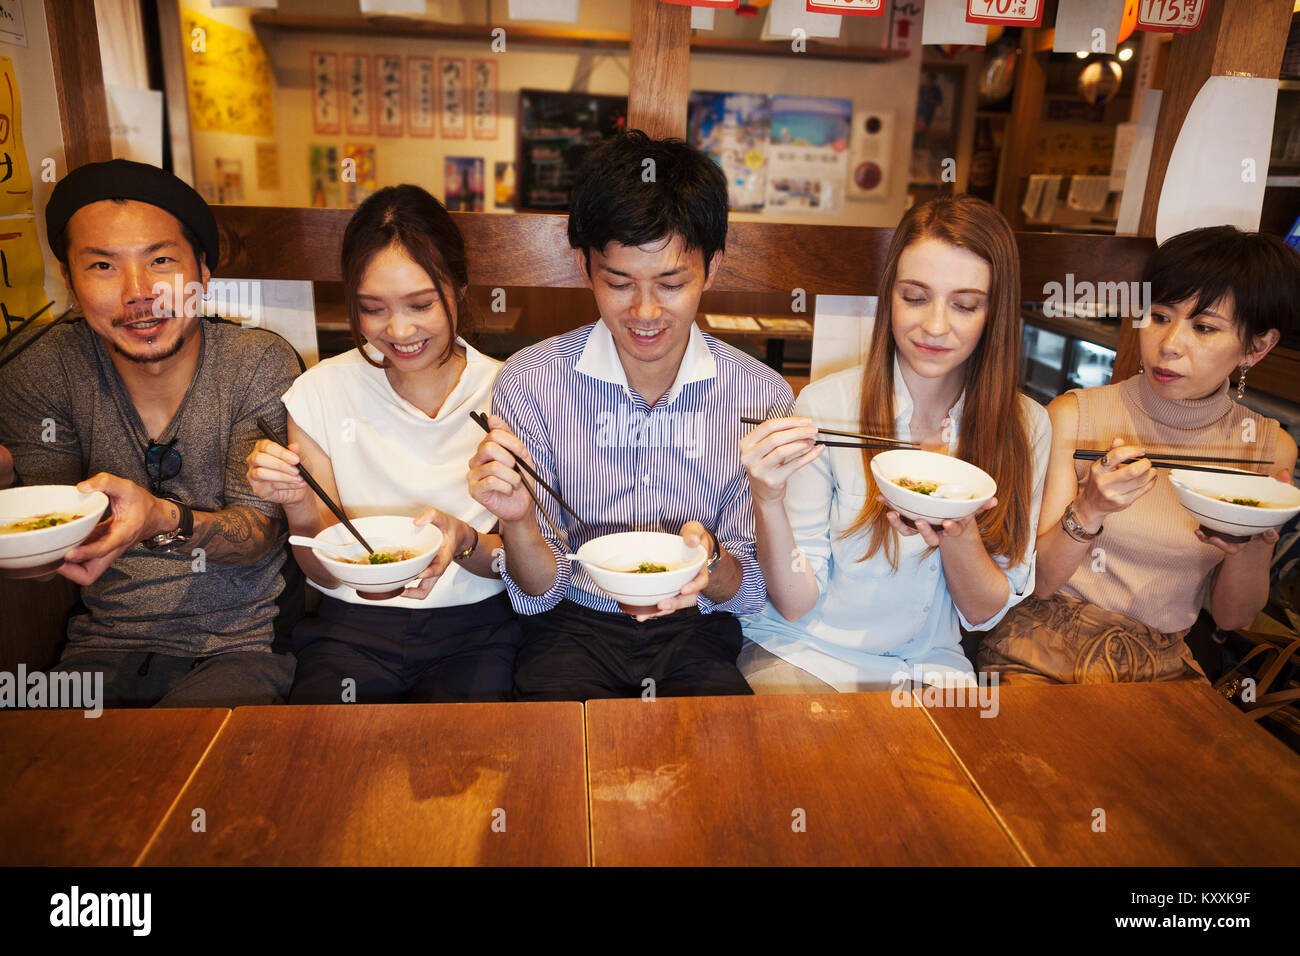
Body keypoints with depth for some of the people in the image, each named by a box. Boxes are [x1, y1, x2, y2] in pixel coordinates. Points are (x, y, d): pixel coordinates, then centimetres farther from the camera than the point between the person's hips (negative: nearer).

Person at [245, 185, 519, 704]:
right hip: (353, 623, 1)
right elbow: (326, 574, 1)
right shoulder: (320, 393, -2)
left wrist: (464, 541, -22)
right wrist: (300, 505, -19)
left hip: (473, 626, -1)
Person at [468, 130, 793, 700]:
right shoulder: (528, 385, -9)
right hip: (574, 631, 0)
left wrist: (711, 562, -23)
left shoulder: (762, 396, -7)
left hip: (696, 632, 1)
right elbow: (540, 593, -5)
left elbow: (746, 592, 0)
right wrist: (518, 520, -27)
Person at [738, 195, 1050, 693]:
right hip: (804, 654, -3)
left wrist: (960, 534, -21)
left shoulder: (1023, 425, -4)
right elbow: (798, 606, -10)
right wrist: (767, 500, -28)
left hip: (929, 665, 3)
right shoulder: (825, 403, -13)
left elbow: (985, 613, 0)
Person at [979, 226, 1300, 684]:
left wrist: (1255, 545, -13)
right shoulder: (1074, 416, -7)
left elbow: (1232, 616, 6)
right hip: (1047, 646, -3)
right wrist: (1089, 511, -25)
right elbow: (1039, 583, -7)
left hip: (1165, 665, 4)